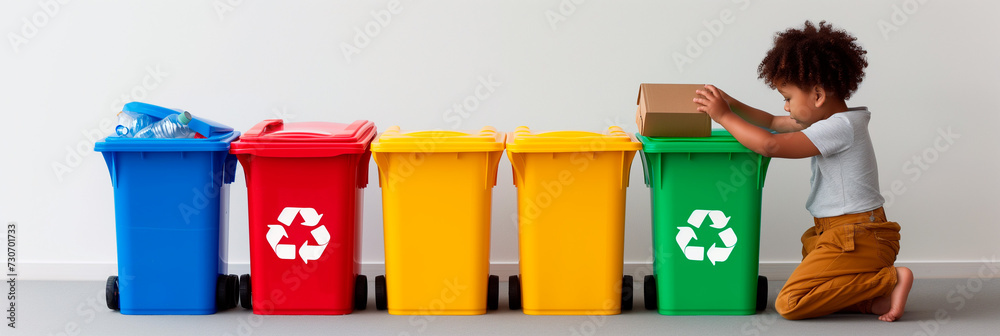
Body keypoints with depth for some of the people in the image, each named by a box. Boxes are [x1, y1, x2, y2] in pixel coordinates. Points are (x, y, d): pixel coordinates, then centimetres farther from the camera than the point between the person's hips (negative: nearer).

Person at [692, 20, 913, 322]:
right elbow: (774, 124, 25)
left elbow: (770, 145, -25)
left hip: (855, 237, -10)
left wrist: (724, 116, -14)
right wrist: (733, 105, 12)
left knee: (790, 304, -18)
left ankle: (890, 280, -14)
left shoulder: (840, 128, -19)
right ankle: (875, 296, -1)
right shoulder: (835, 120, 12)